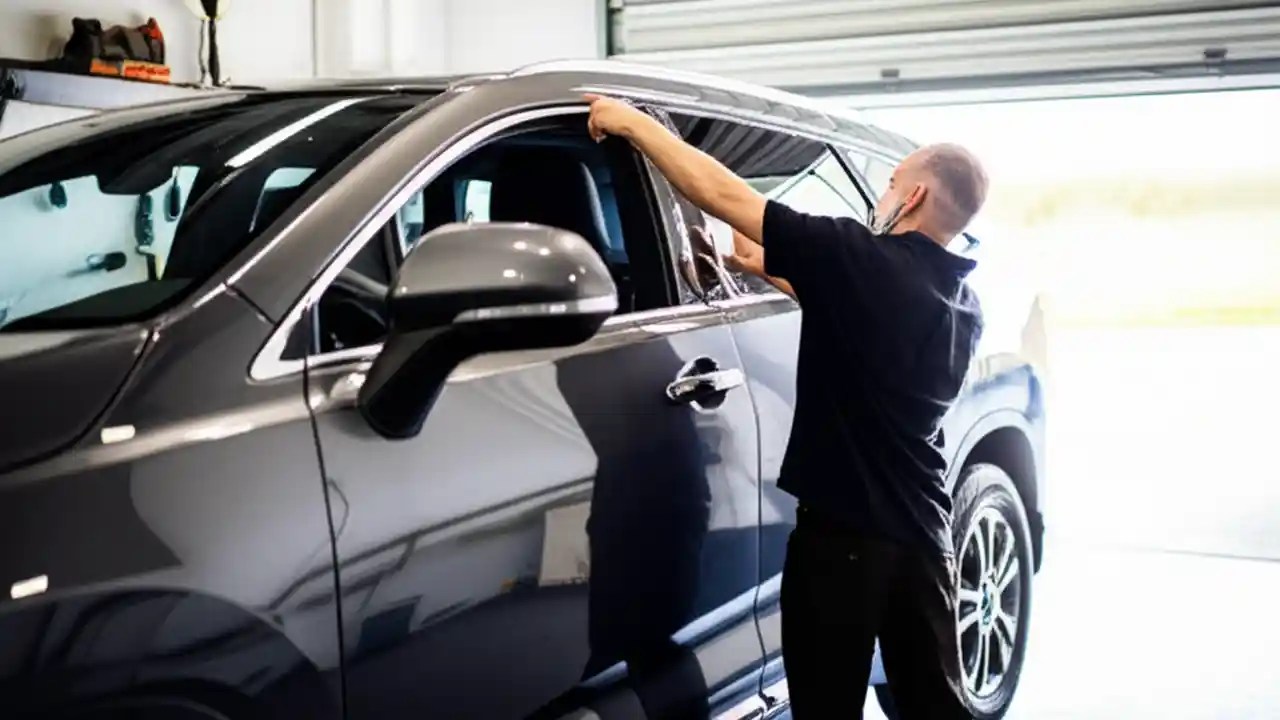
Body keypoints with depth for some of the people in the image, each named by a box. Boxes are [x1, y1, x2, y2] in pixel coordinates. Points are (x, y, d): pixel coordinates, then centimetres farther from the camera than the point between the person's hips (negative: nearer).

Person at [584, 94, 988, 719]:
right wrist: (769, 268, 25)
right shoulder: (964, 305, 6)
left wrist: (632, 122, -3)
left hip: (843, 530, -7)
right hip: (922, 533, 7)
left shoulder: (863, 260, -16)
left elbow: (718, 193, -14)